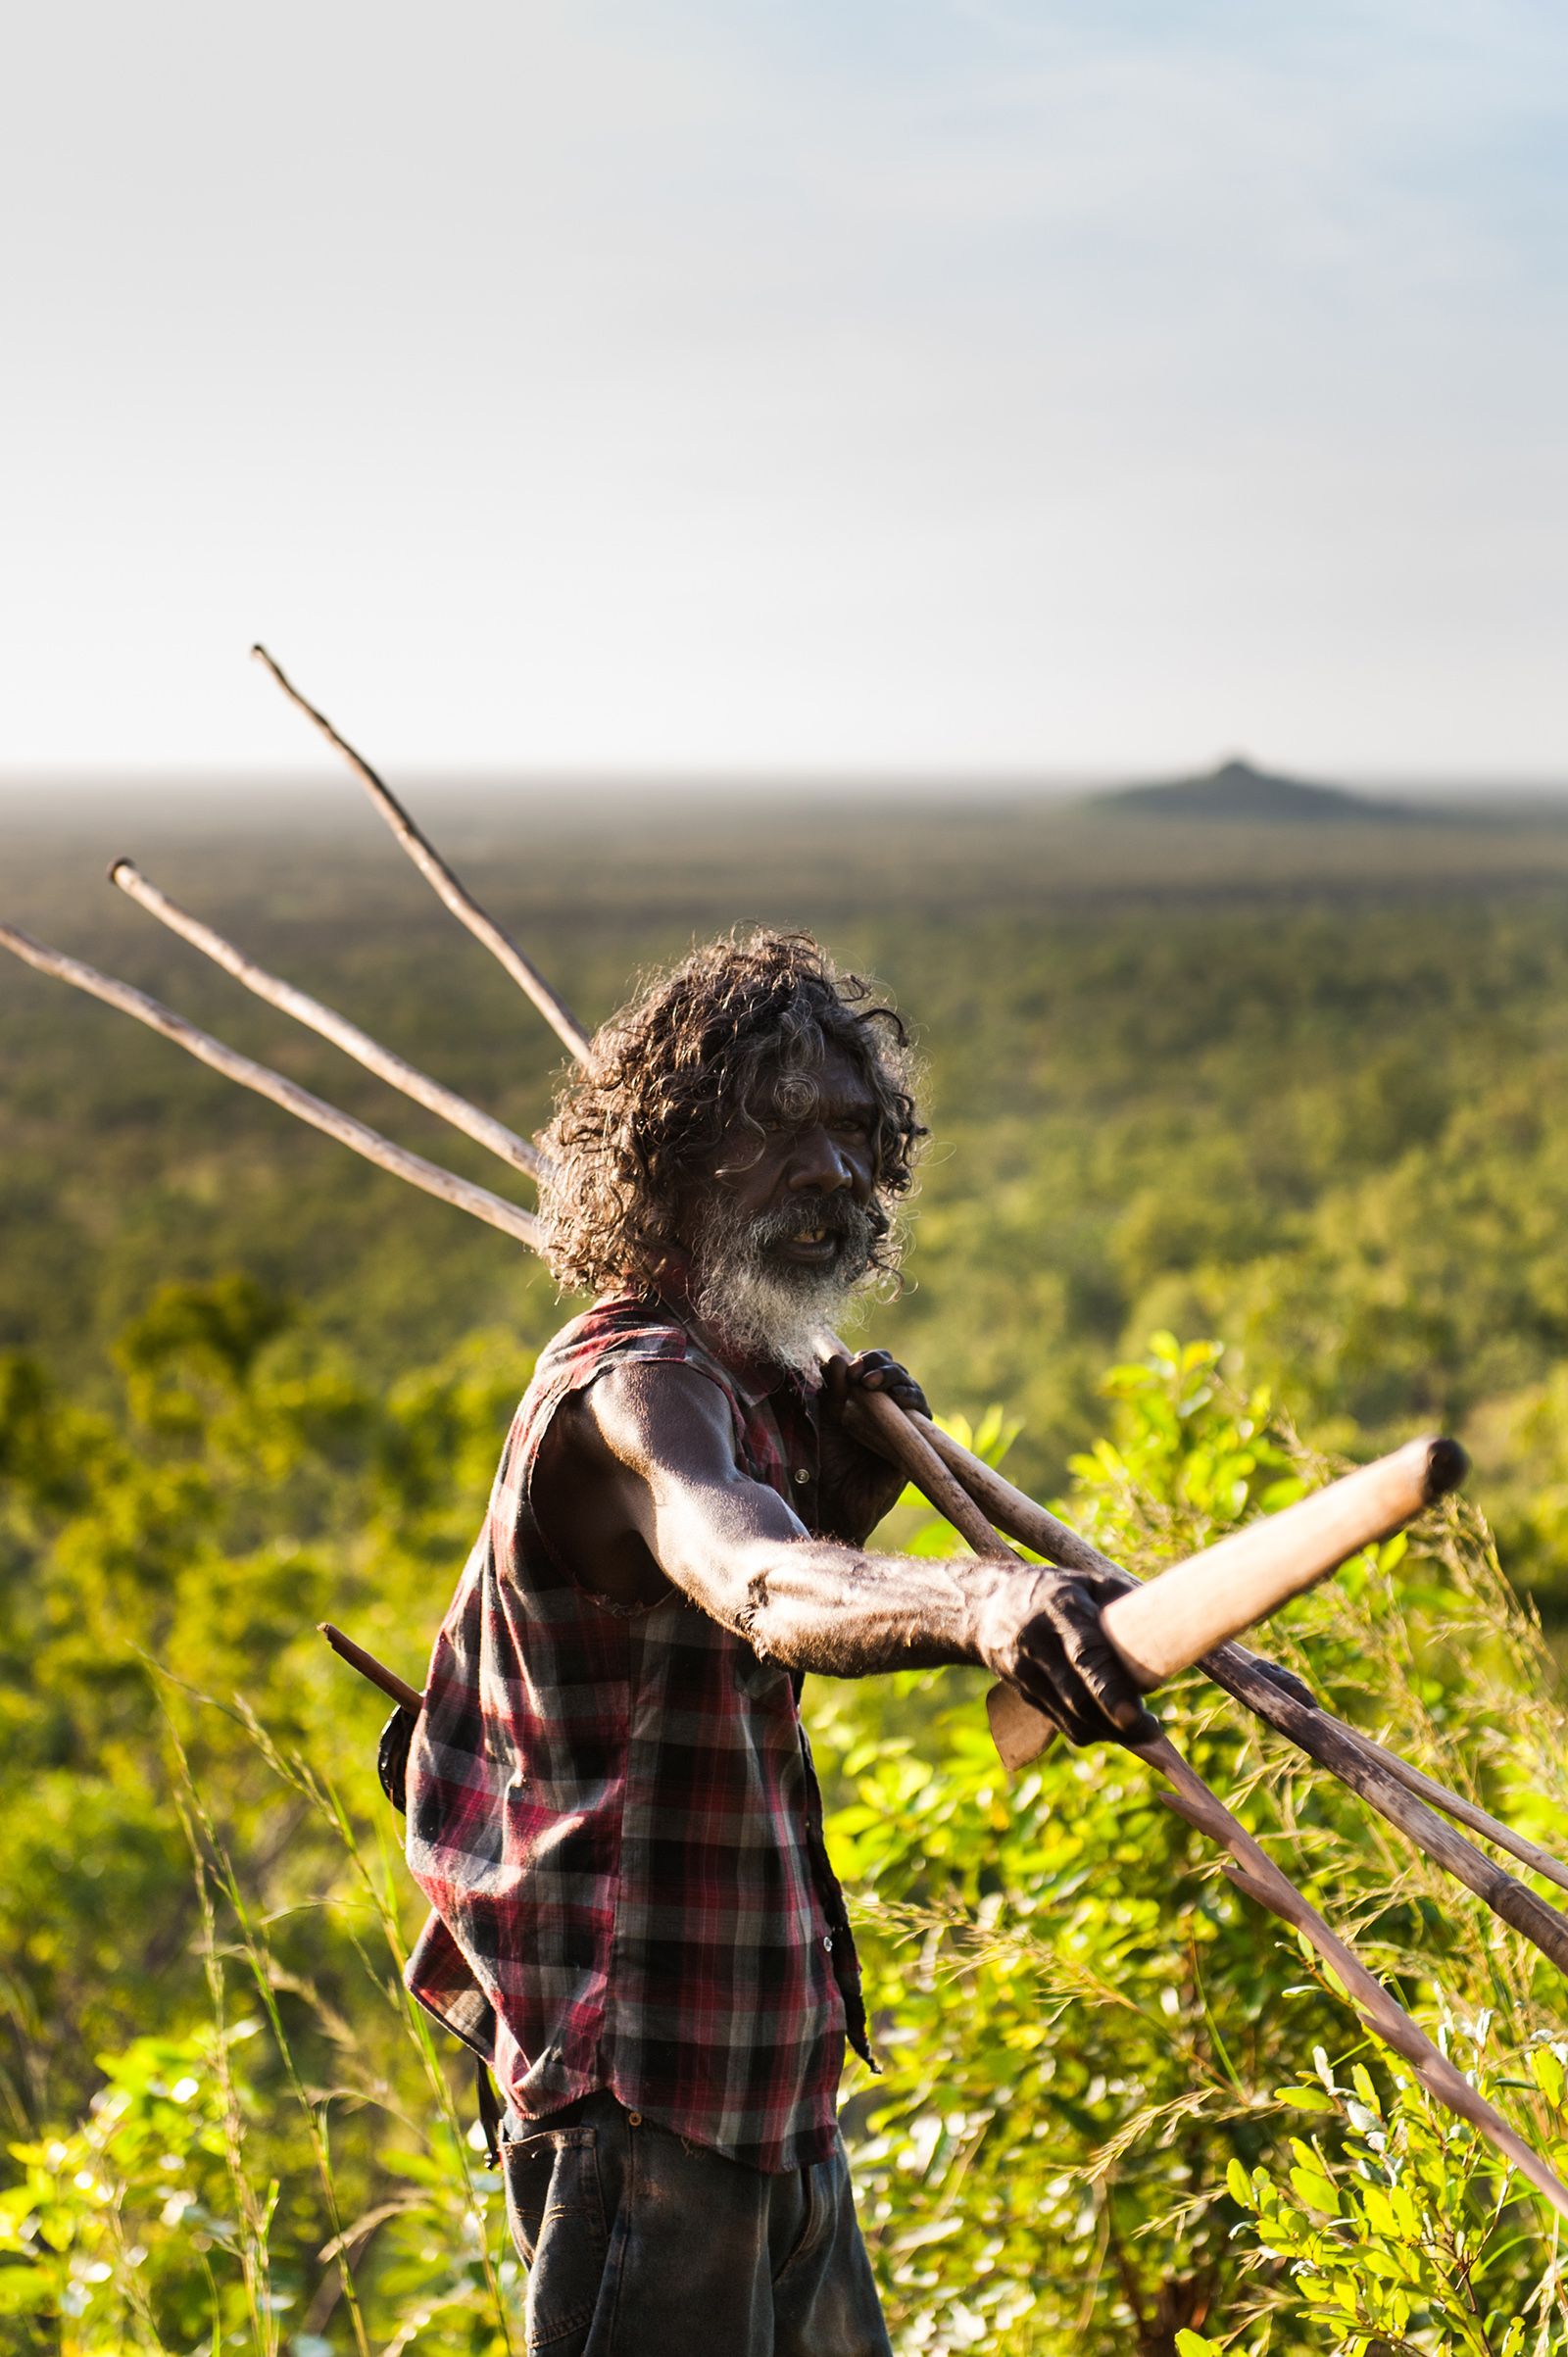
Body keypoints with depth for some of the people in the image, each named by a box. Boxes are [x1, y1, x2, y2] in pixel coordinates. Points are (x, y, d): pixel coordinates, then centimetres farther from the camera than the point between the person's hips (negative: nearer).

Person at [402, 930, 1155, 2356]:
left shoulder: (749, 1379, 10)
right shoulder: (630, 1393, -21)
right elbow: (760, 1590, -44)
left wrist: (844, 1492, 4)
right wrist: (978, 1603, -64)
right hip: (648, 2091, -10)